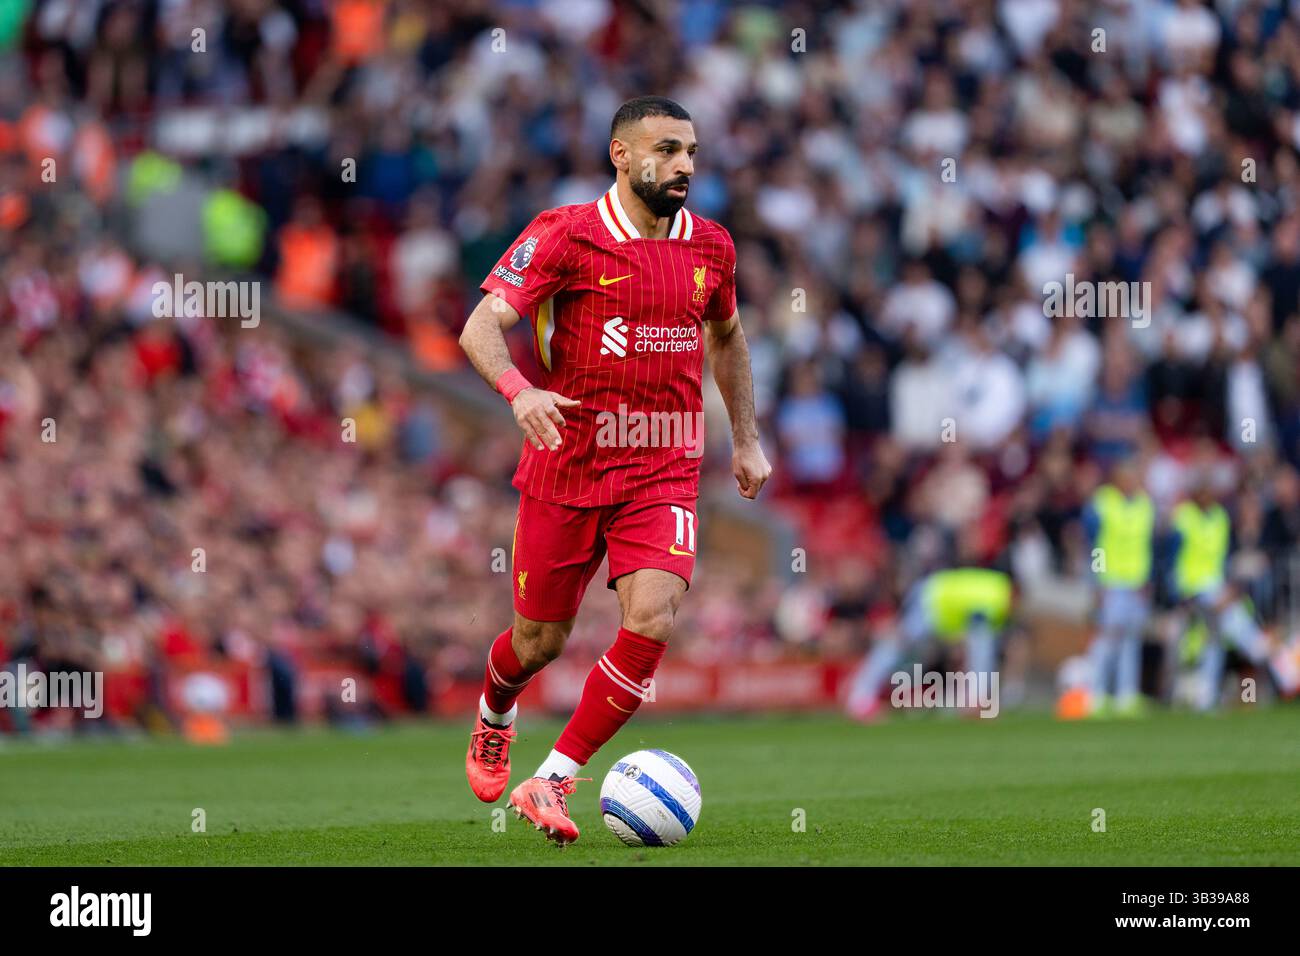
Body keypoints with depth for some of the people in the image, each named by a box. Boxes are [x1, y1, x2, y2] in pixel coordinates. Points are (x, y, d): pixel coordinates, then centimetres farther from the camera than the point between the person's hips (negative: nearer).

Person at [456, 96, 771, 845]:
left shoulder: (710, 247, 6)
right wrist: (519, 390, -33)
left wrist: (747, 440, 23)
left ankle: (552, 783, -10)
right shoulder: (567, 236, -8)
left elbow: (726, 337, 26)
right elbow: (482, 325, -14)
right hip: (566, 466, -3)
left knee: (652, 622, -19)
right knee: (541, 641, 9)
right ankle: (495, 722, 46)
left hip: (664, 472, 3)